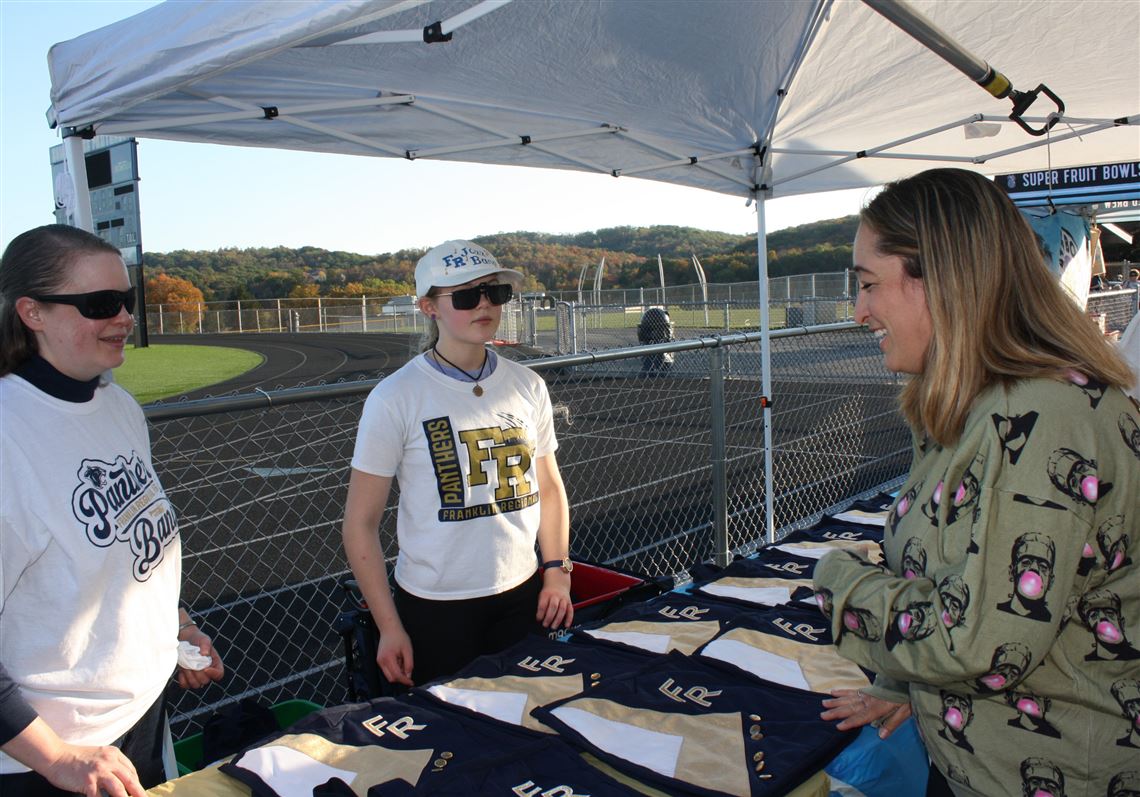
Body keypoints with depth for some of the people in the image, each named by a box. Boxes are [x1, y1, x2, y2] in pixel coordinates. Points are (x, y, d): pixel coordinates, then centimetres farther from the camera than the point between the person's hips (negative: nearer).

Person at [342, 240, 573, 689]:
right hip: (435, 609, -4)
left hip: (523, 595, 4)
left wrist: (556, 571, 3)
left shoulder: (526, 386, 1)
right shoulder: (396, 398, -11)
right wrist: (389, 627, -10)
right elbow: (361, 523, -8)